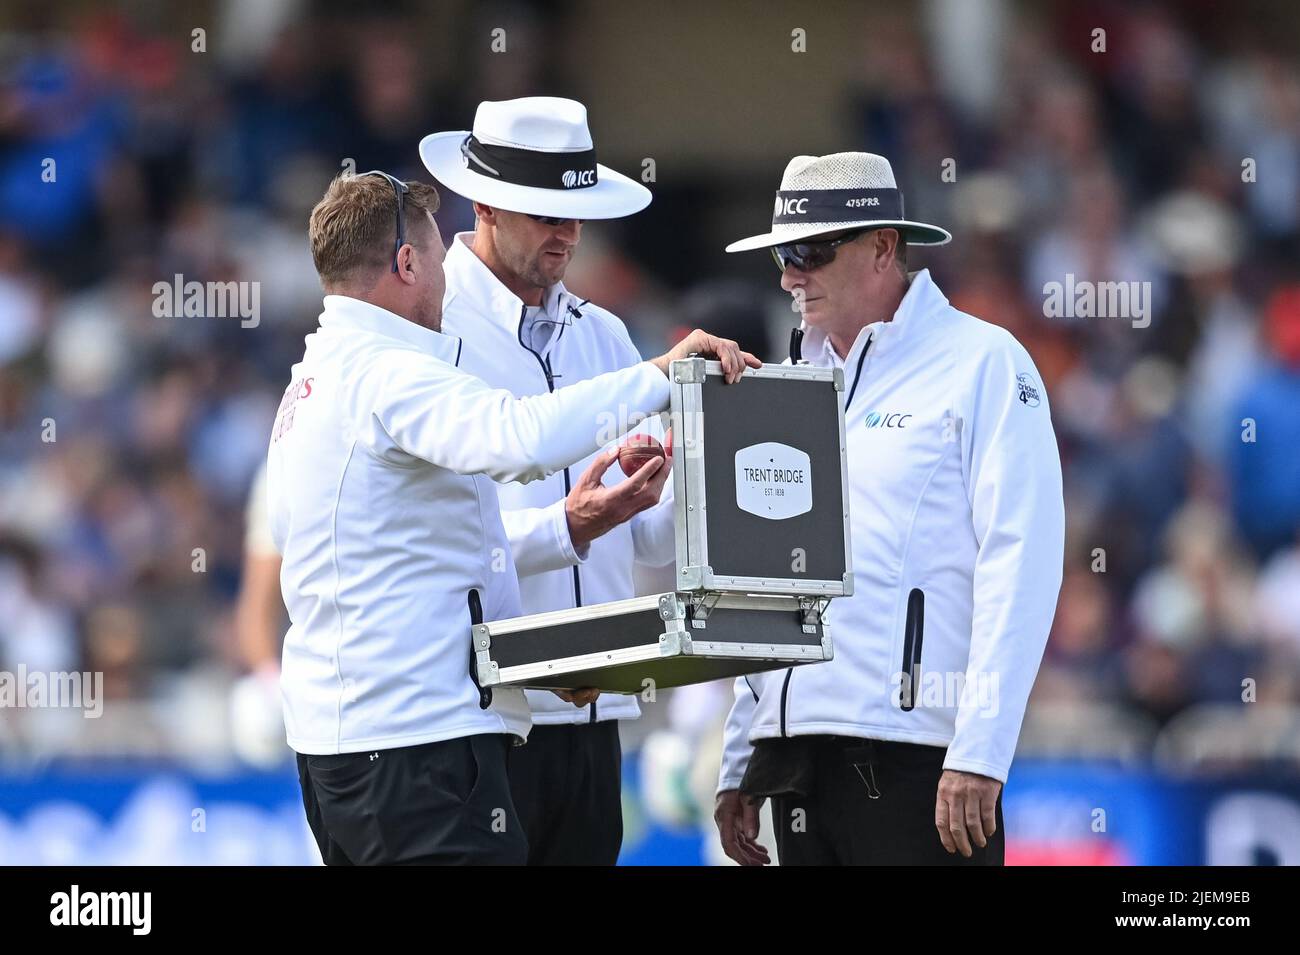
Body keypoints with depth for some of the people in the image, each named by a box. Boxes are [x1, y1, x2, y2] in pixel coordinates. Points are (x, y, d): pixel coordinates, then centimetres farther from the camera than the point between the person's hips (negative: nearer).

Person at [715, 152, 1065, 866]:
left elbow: (1017, 565, -11)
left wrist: (979, 755, -18)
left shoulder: (980, 364, -2)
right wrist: (738, 767, 17)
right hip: (795, 756, 7)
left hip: (913, 756, -7)